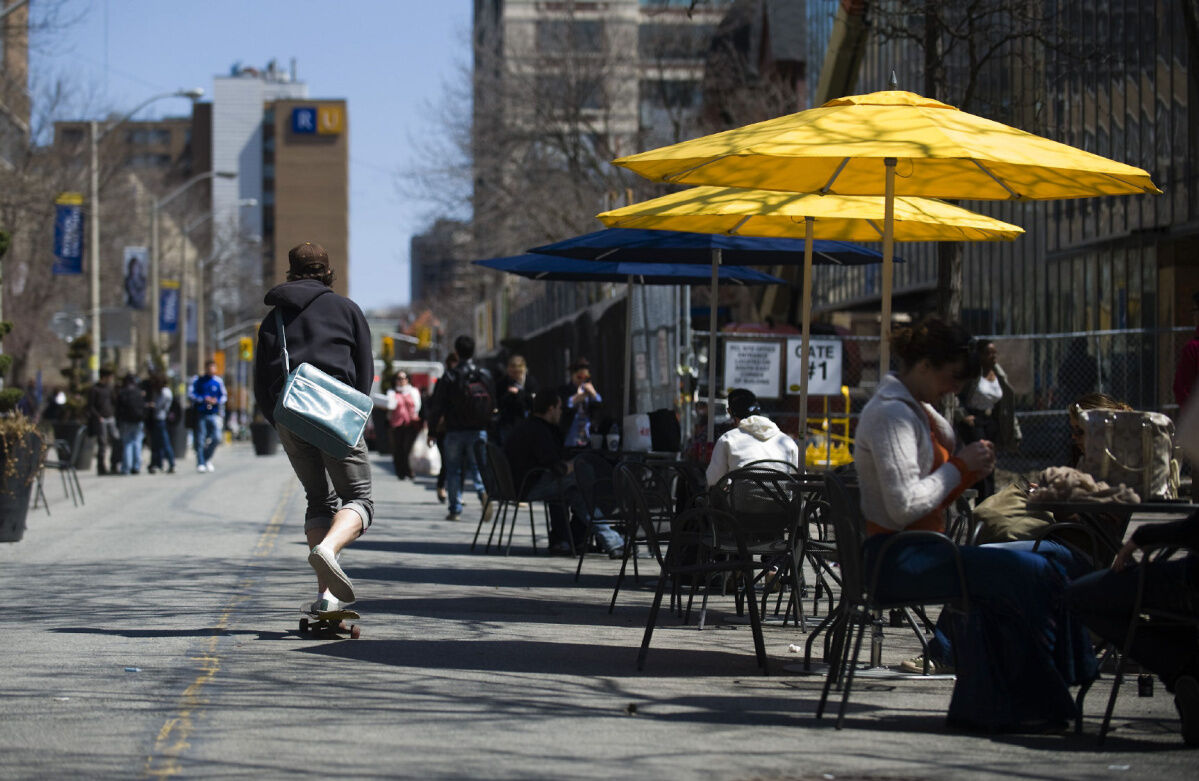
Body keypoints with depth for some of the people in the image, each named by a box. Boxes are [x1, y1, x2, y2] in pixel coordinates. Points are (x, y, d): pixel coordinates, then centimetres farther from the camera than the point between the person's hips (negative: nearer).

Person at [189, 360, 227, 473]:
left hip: (214, 414, 2)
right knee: (200, 439, -4)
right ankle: (200, 463, 2)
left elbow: (224, 396, 12)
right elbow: (191, 394, -2)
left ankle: (207, 458, 16)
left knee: (216, 438, -7)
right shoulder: (199, 381, 3)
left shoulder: (218, 381, 7)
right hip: (200, 414, -2)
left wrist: (217, 401, -9)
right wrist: (203, 399, -14)